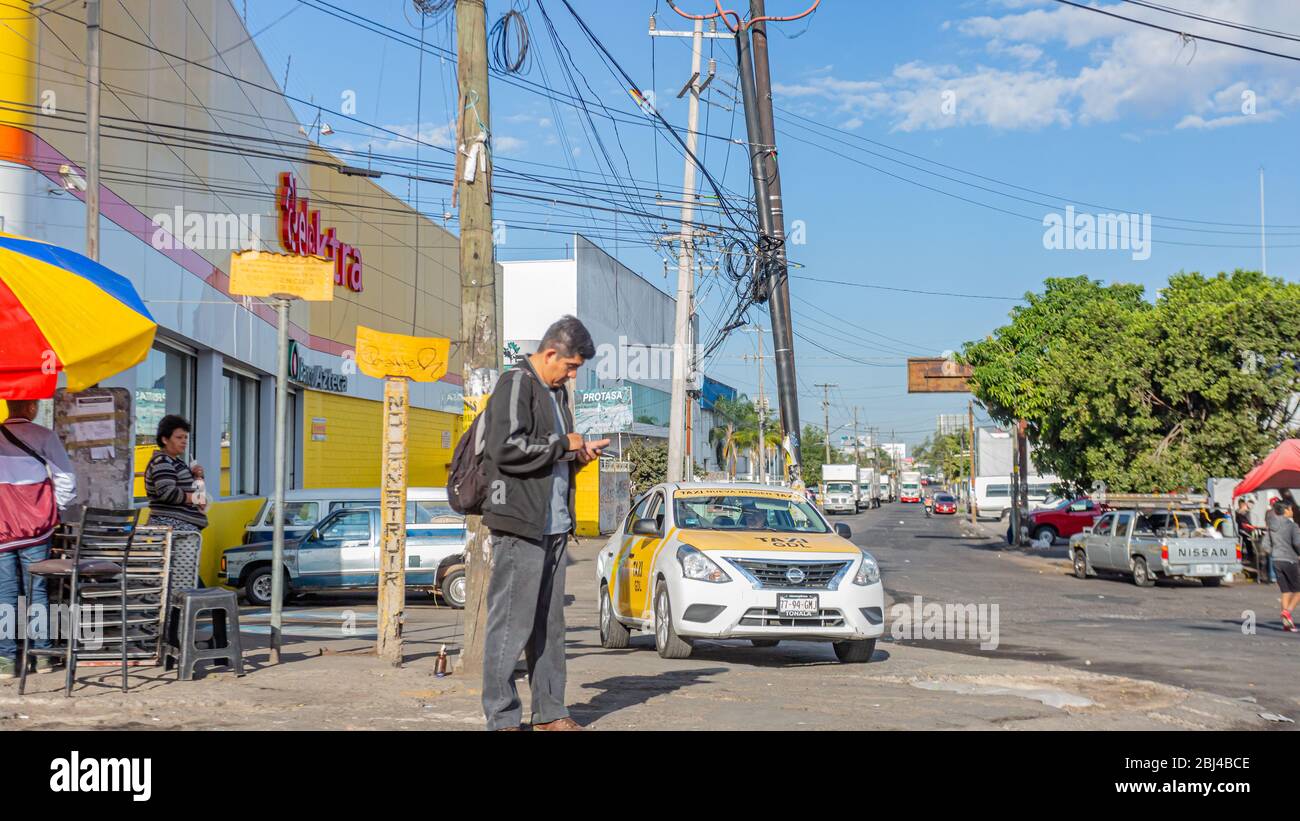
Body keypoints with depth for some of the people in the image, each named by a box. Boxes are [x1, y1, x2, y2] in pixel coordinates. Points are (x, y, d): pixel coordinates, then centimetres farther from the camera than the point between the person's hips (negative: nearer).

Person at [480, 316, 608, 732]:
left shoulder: (557, 392, 20)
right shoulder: (515, 384, -9)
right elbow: (506, 448, -20)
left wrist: (579, 453, 8)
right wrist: (562, 444, -11)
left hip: (554, 525, 9)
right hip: (520, 524, -9)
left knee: (550, 623, 12)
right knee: (511, 623, -6)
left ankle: (550, 712, 19)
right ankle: (502, 718, -1)